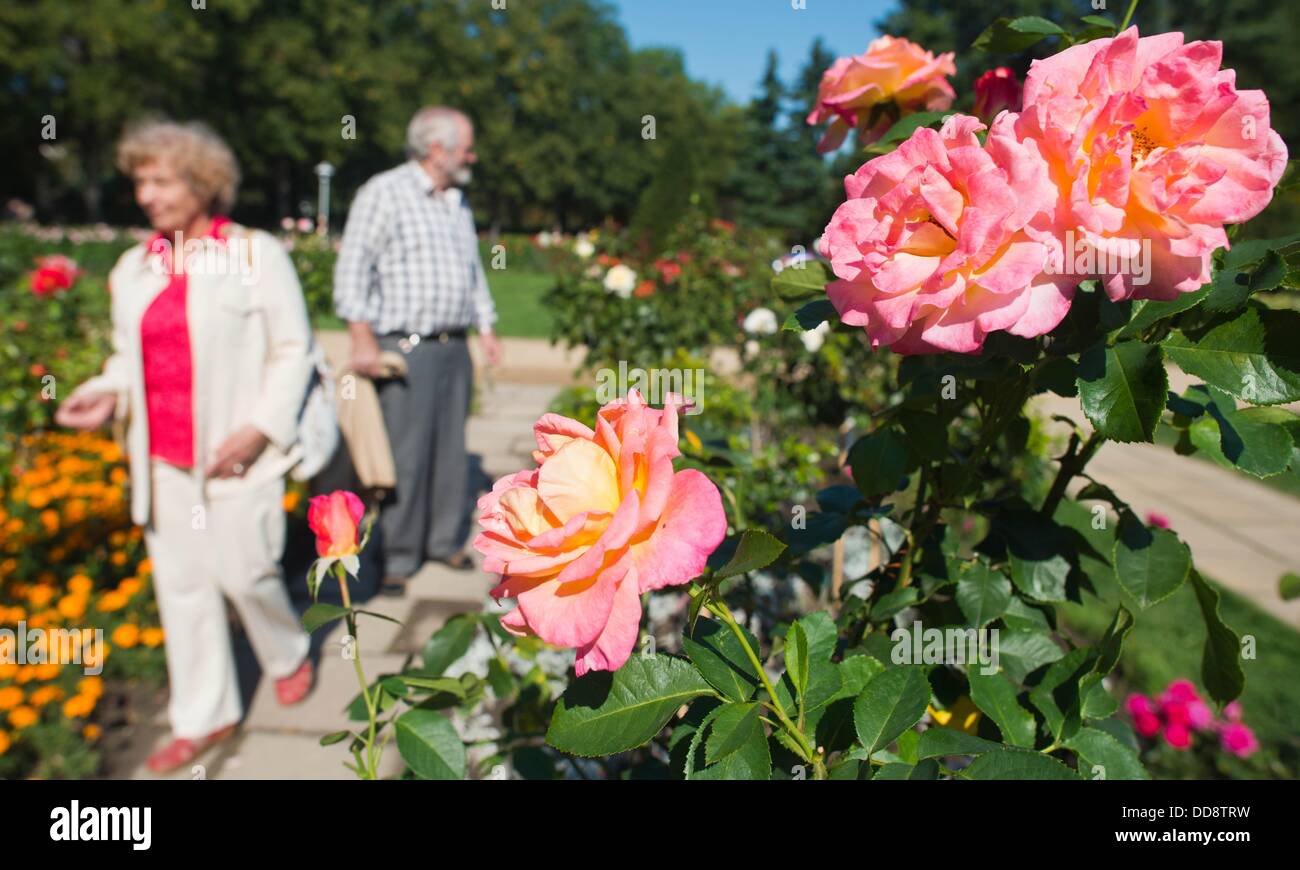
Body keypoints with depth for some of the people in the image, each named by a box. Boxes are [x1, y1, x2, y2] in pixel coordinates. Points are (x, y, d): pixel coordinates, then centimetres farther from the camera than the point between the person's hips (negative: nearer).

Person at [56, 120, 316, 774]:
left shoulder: (256, 253, -4)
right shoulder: (133, 268, 10)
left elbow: (292, 351, -5)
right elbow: (130, 354, 20)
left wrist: (259, 426, -15)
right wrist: (108, 393, -2)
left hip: (236, 455, -5)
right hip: (163, 459, 5)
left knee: (242, 571, -1)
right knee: (181, 583, 9)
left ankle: (288, 654, 32)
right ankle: (204, 717, 24)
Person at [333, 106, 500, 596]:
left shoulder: (459, 204, 19)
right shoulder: (384, 193, -5)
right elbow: (352, 267, -10)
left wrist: (485, 328, 19)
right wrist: (362, 337, -18)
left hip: (454, 347, 7)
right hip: (405, 347, -7)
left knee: (451, 449, 10)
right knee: (405, 455, -5)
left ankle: (445, 541, 22)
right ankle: (399, 558, 6)